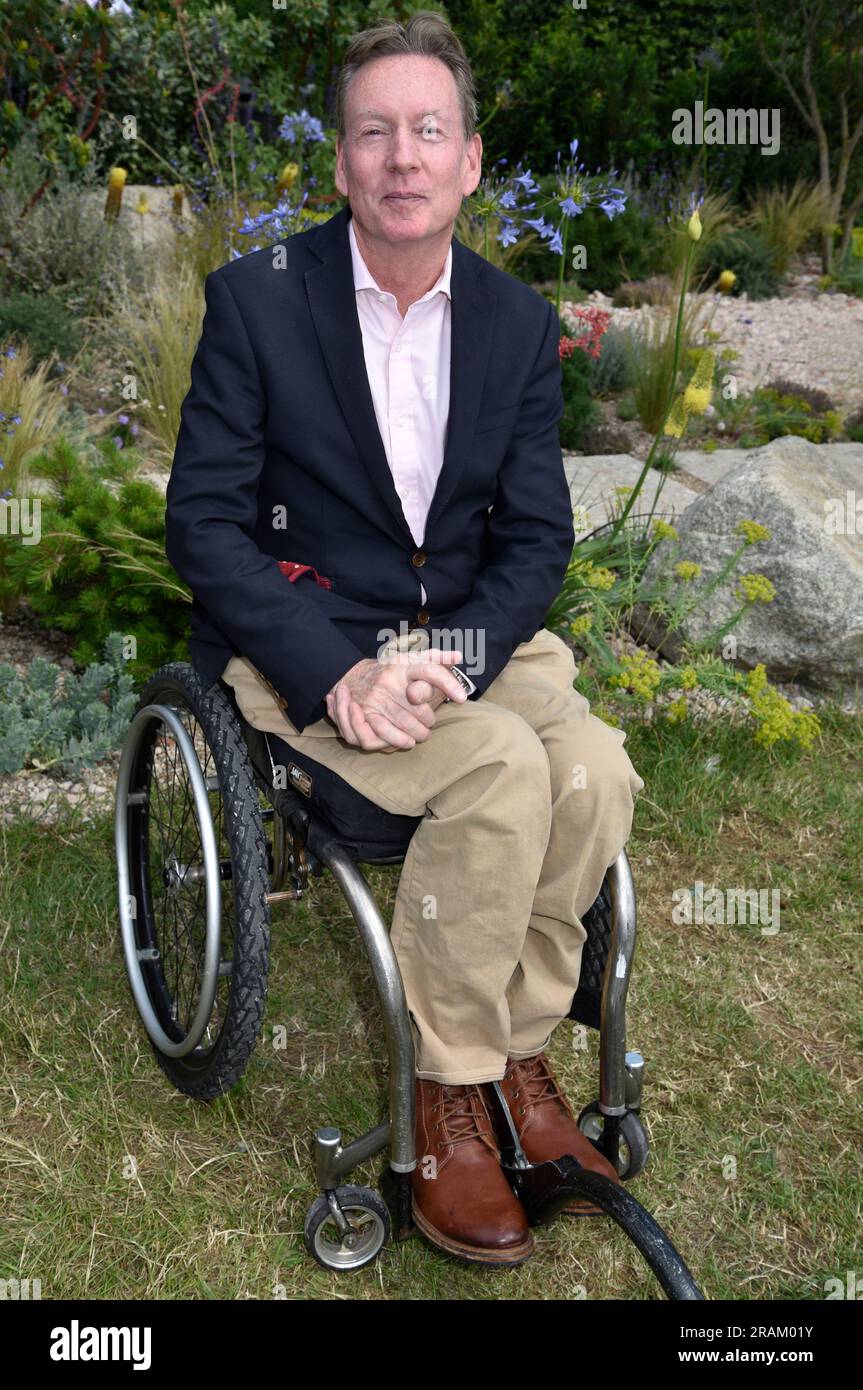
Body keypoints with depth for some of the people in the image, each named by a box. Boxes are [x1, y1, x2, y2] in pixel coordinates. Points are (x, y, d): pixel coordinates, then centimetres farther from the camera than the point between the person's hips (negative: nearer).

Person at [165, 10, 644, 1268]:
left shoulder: (520, 322, 5)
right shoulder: (258, 298, -4)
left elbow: (537, 535, 3)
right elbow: (203, 519, -8)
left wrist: (450, 656, -17)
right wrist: (336, 674, -21)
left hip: (467, 633, 4)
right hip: (302, 640, -4)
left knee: (596, 770, -24)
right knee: (503, 773, -29)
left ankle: (520, 1054, -1)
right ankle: (451, 1104, -10)